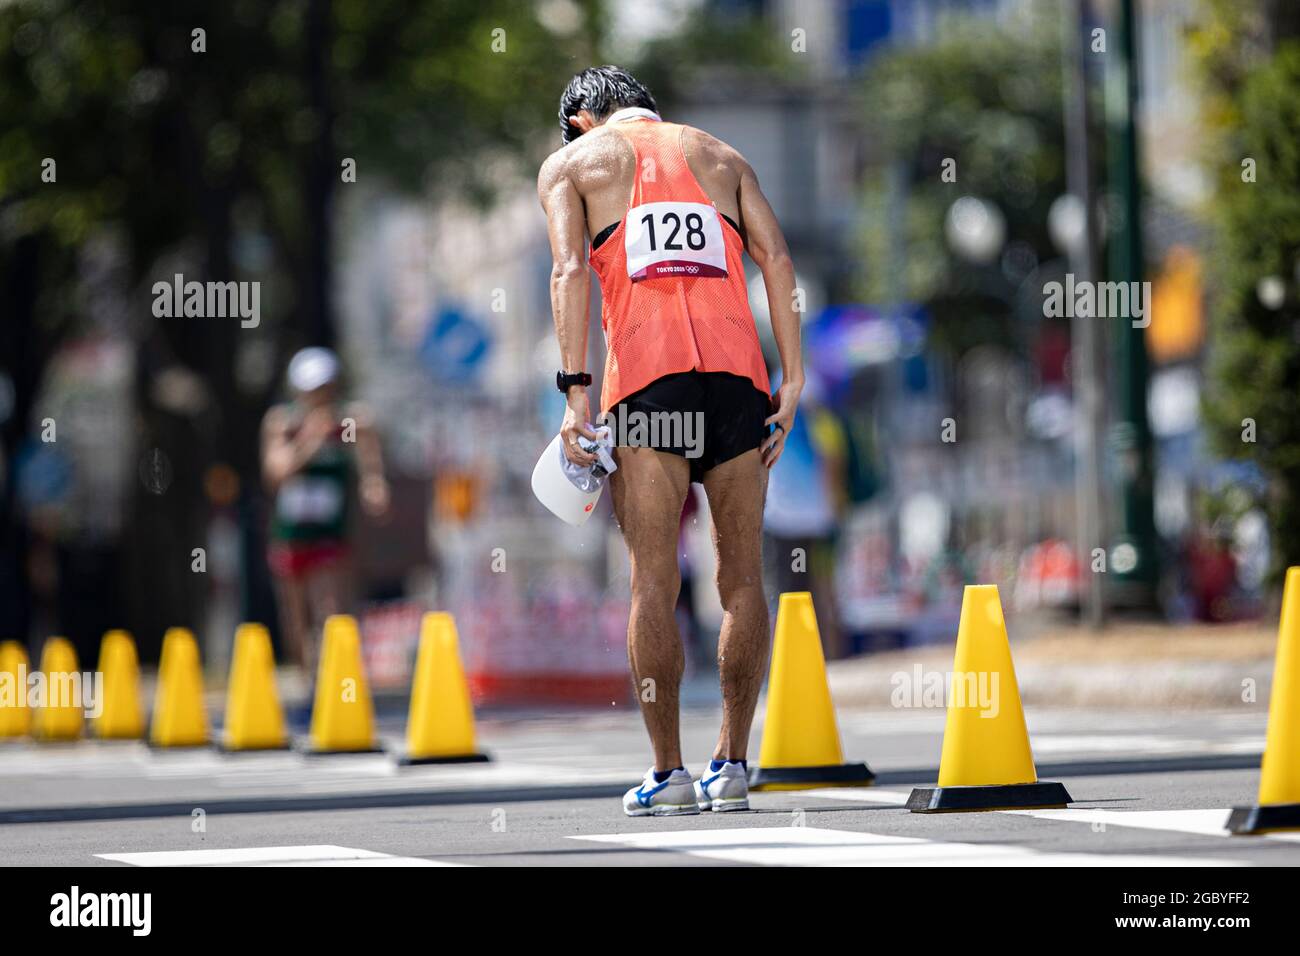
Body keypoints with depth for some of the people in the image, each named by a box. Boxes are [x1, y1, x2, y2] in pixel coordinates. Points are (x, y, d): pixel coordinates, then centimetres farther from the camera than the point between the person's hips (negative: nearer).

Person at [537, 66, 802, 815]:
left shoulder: (570, 163, 15)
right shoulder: (721, 155, 23)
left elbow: (571, 271, -2)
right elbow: (777, 259, 10)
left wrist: (575, 390, -8)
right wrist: (793, 382, 5)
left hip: (645, 376, -2)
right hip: (737, 371, 2)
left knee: (654, 582, 0)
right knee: (743, 577, 8)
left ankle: (669, 773, -1)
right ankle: (733, 766, 7)